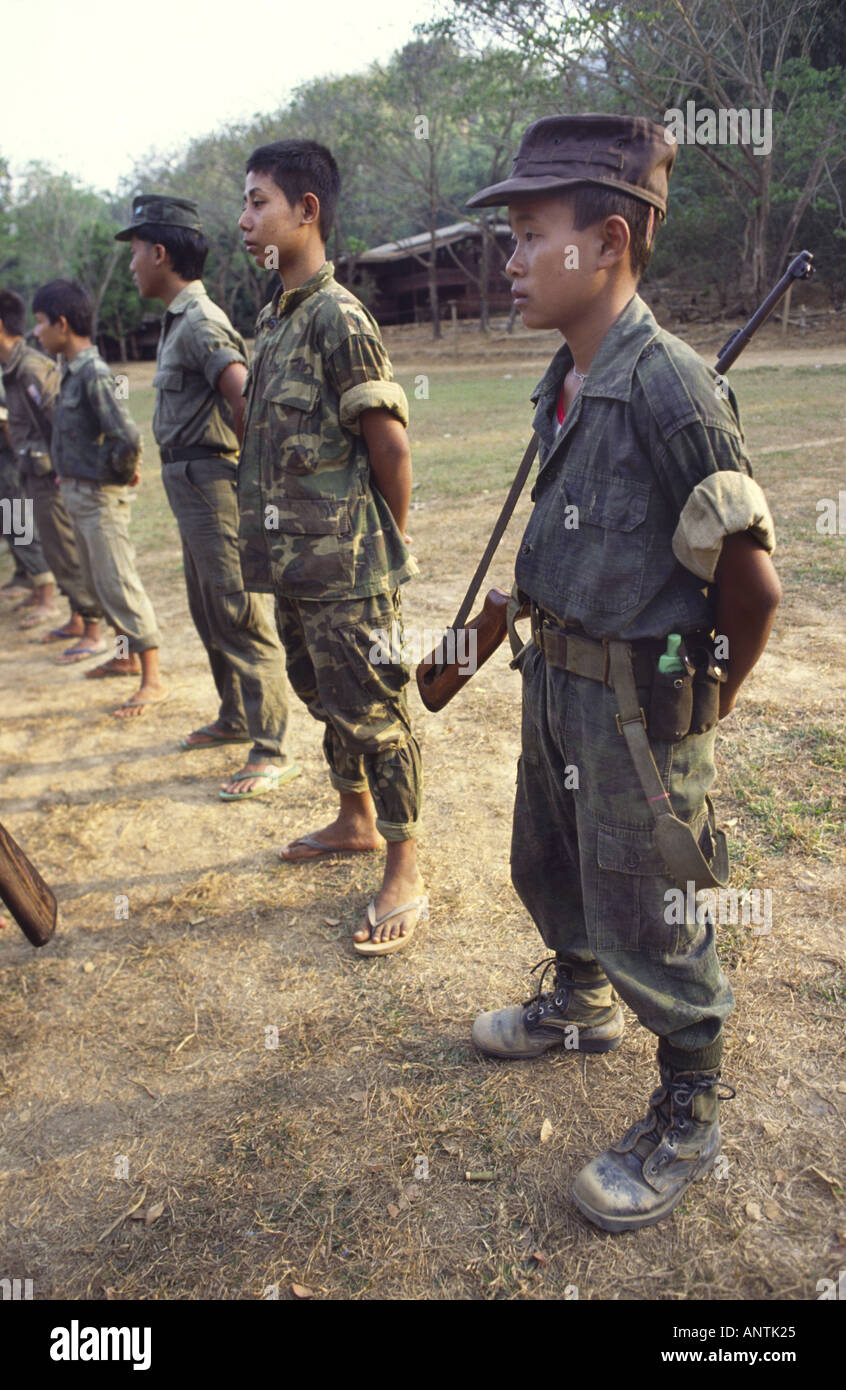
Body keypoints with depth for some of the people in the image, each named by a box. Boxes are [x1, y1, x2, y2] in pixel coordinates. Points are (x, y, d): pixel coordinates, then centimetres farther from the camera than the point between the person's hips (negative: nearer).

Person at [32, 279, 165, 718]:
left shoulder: (94, 375, -19)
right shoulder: (71, 372, 10)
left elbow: (126, 436, -29)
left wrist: (119, 473, -13)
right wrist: (68, 472, 15)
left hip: (100, 496, -10)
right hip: (77, 493, 10)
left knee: (119, 584, -8)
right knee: (98, 581, 19)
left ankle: (151, 680, -3)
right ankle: (127, 654, 34)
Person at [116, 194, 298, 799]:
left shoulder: (200, 323, -15)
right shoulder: (179, 320, 16)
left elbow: (245, 396, -29)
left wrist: (249, 468, -18)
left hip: (214, 484, -11)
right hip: (190, 485, 11)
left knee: (242, 620, -8)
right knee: (209, 613, 18)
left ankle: (272, 752, -2)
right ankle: (236, 719, 33)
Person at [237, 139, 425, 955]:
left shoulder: (337, 319, -13)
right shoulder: (273, 317, 13)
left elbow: (389, 443, -14)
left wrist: (388, 546, -5)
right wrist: (277, 537, 13)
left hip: (346, 570, -9)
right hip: (293, 563, 9)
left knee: (373, 713, 0)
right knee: (325, 700, 20)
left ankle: (403, 873, 13)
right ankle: (356, 821, 40)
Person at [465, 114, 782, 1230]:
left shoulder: (670, 387, -22)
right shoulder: (566, 384, 5)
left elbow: (752, 584, -19)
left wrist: (701, 709, -6)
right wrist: (550, 659, 15)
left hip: (636, 705, -9)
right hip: (556, 678, 9)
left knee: (643, 917, 6)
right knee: (546, 866, 25)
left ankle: (689, 1118, 31)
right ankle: (580, 1004, 52)